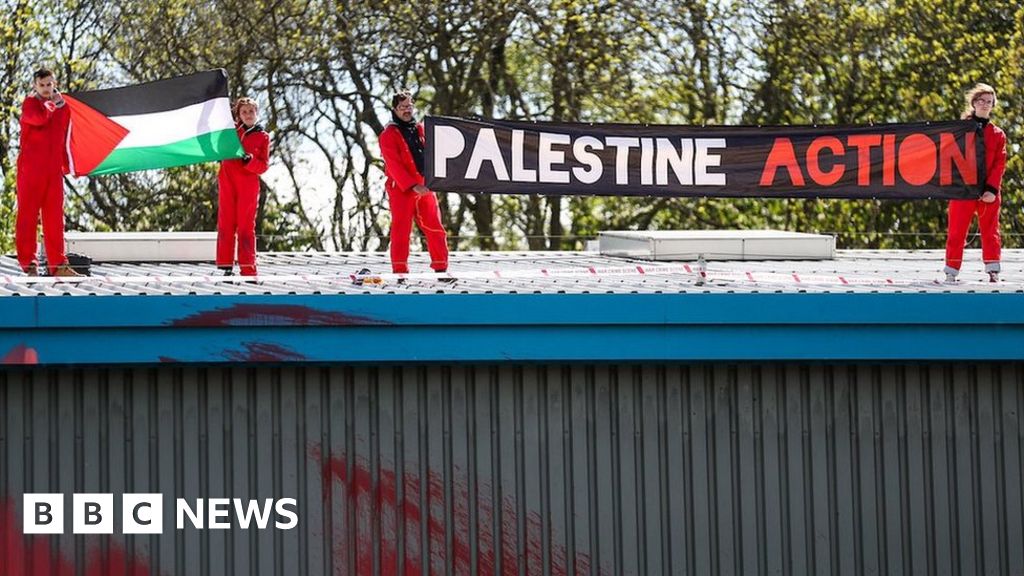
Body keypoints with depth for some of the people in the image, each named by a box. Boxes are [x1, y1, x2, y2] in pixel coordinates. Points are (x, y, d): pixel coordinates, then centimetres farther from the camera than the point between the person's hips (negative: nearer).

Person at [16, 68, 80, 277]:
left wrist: (66, 166, 19)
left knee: (54, 217, 5)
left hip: (54, 170, 5)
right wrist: (51, 103, -5)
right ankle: (28, 263, -1)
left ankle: (57, 265, 6)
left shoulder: (63, 108, 16)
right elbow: (39, 118, -23)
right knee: (28, 214, -3)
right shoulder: (30, 103, 0)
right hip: (31, 168, -5)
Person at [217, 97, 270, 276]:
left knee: (246, 225, -4)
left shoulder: (263, 137, 7)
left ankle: (248, 269, -4)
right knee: (226, 223, -2)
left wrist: (249, 160, -16)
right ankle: (226, 267, -2)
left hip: (248, 184, -2)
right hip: (227, 181, 2)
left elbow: (263, 166, 1)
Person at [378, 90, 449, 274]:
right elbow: (394, 164, -12)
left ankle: (441, 267, 10)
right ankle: (400, 270, -1)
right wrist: (412, 186, -21)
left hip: (424, 188, 5)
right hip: (401, 189, -5)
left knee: (435, 228, 3)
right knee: (401, 230, -5)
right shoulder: (389, 135, -2)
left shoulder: (420, 130, 16)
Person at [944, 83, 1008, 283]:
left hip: (988, 193, 1)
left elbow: (1000, 164, 3)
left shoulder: (998, 134, 11)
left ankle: (993, 272, 6)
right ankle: (951, 272, 1)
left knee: (990, 232, 3)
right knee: (956, 233, -2)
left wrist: (992, 189, -10)